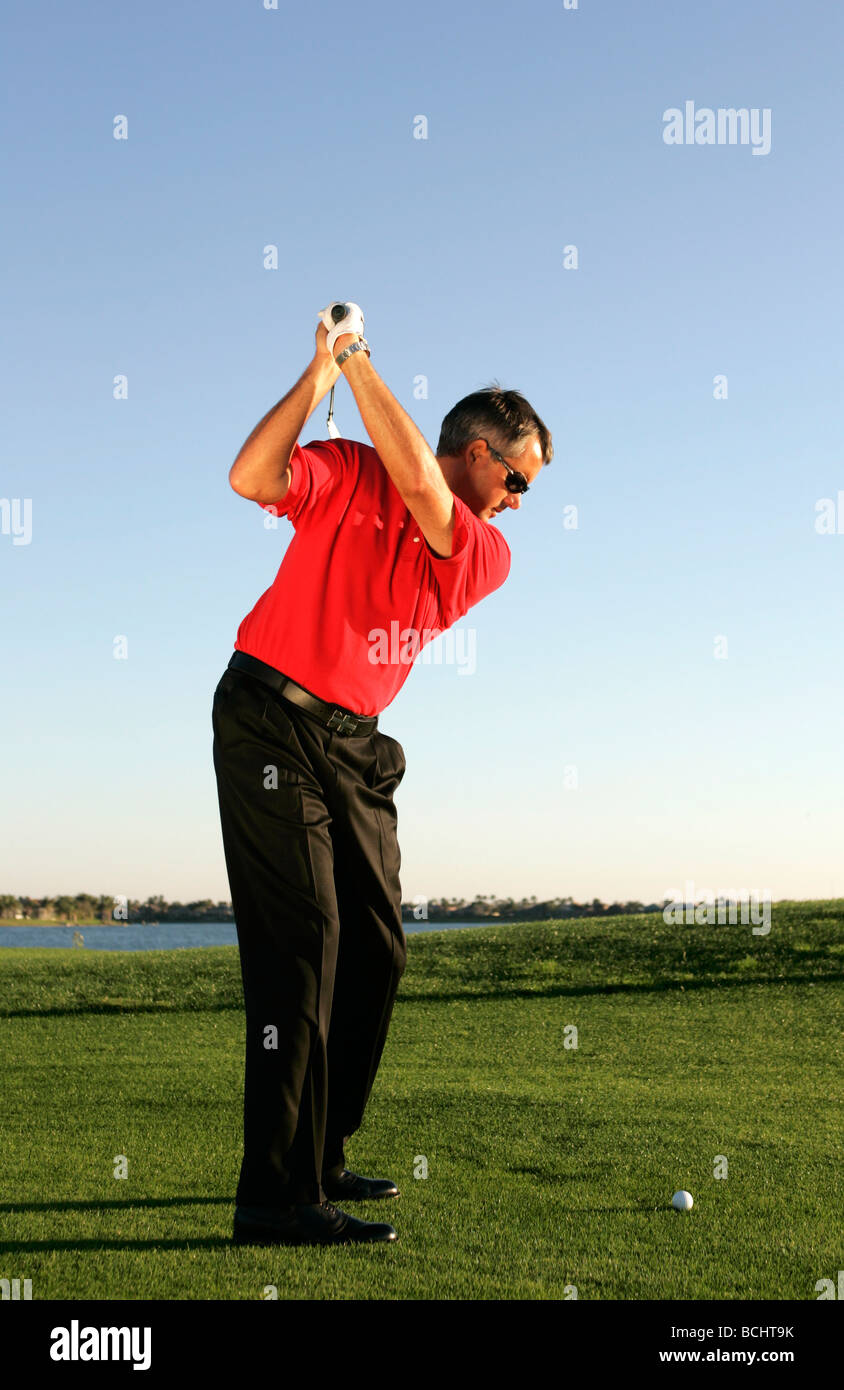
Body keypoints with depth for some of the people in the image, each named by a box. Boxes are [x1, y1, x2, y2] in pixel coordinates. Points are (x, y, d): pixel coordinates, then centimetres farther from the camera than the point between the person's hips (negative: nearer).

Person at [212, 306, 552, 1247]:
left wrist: (360, 361, -9)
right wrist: (321, 370, -16)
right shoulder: (348, 472, -2)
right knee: (301, 941, -15)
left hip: (355, 746, 7)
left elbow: (417, 485, -12)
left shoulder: (487, 556, 8)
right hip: (271, 720, -6)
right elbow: (251, 477, -20)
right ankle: (274, 1196, -14)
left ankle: (321, 1160, 21)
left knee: (375, 953, 6)